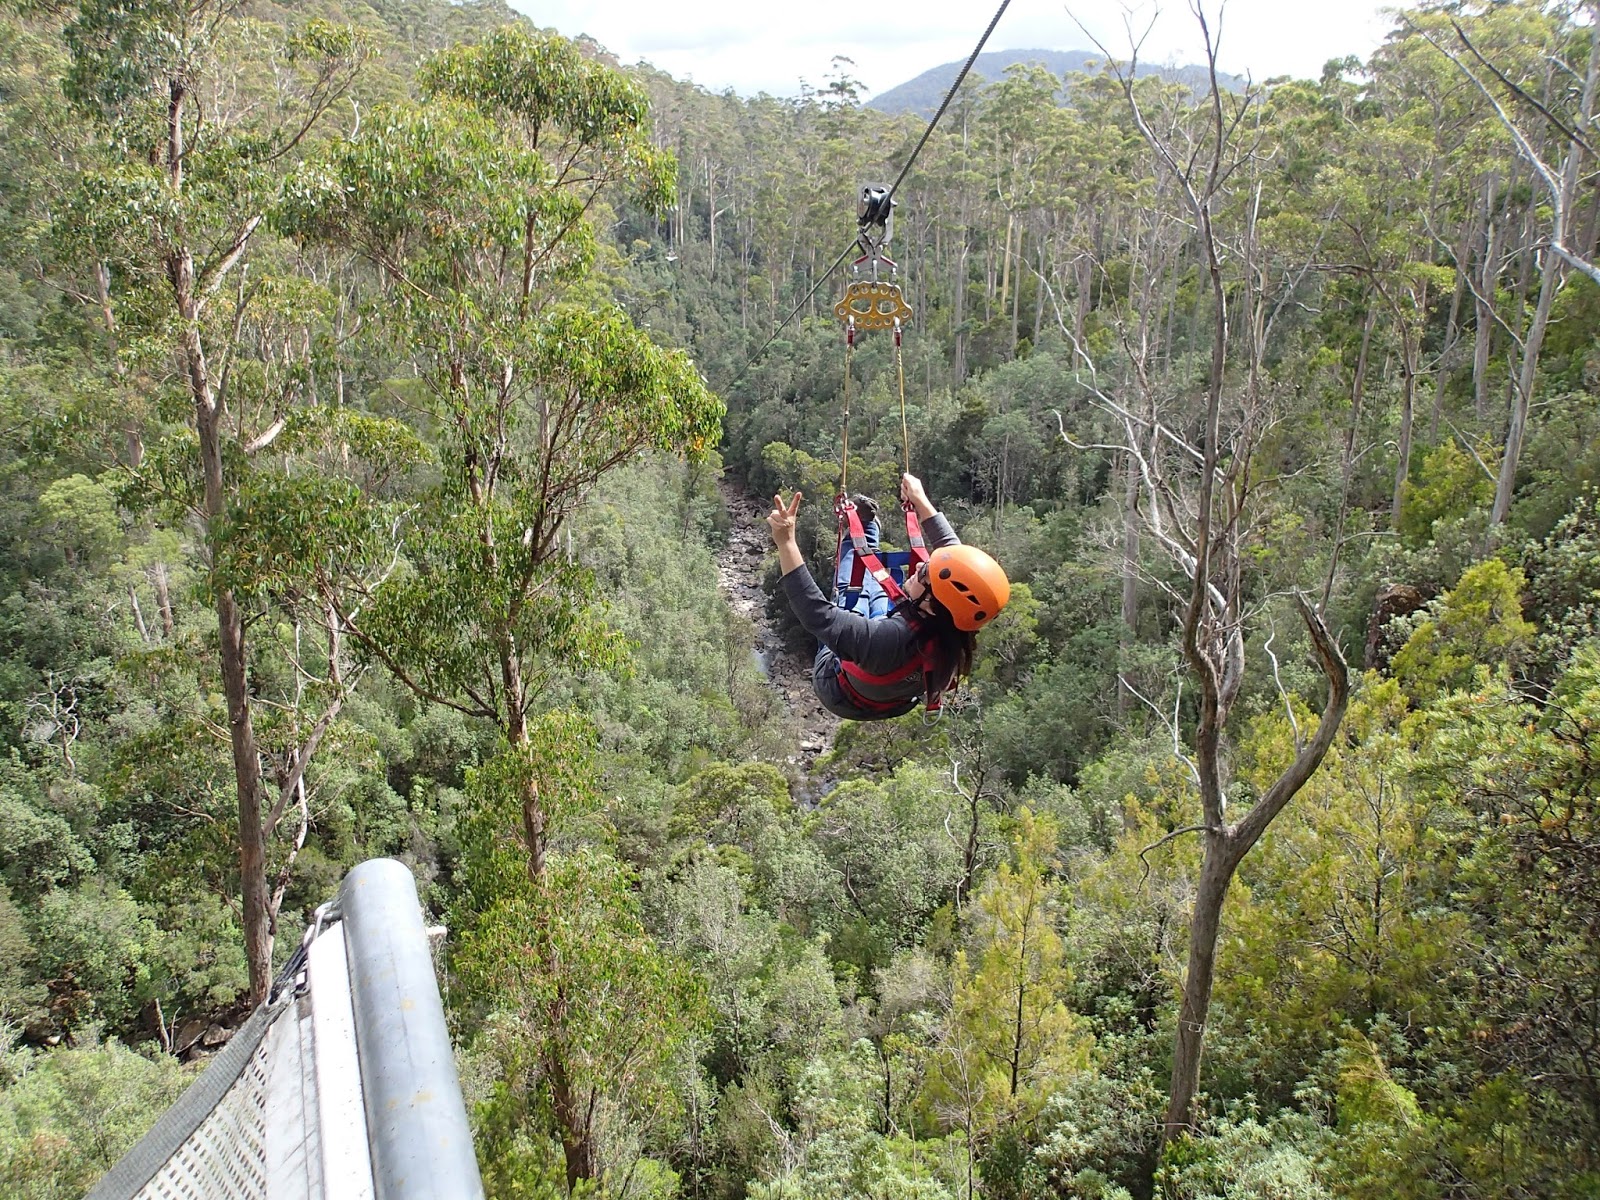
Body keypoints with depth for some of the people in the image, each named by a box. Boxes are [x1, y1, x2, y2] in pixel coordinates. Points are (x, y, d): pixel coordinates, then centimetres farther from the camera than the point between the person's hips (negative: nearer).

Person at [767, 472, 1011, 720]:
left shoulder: (891, 641, -51)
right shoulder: (957, 632, -33)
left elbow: (818, 615, -45)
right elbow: (952, 551, -15)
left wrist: (786, 542, -46)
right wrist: (920, 499, -5)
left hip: (841, 697, -4)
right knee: (878, 592, 22)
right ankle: (867, 529, 49)